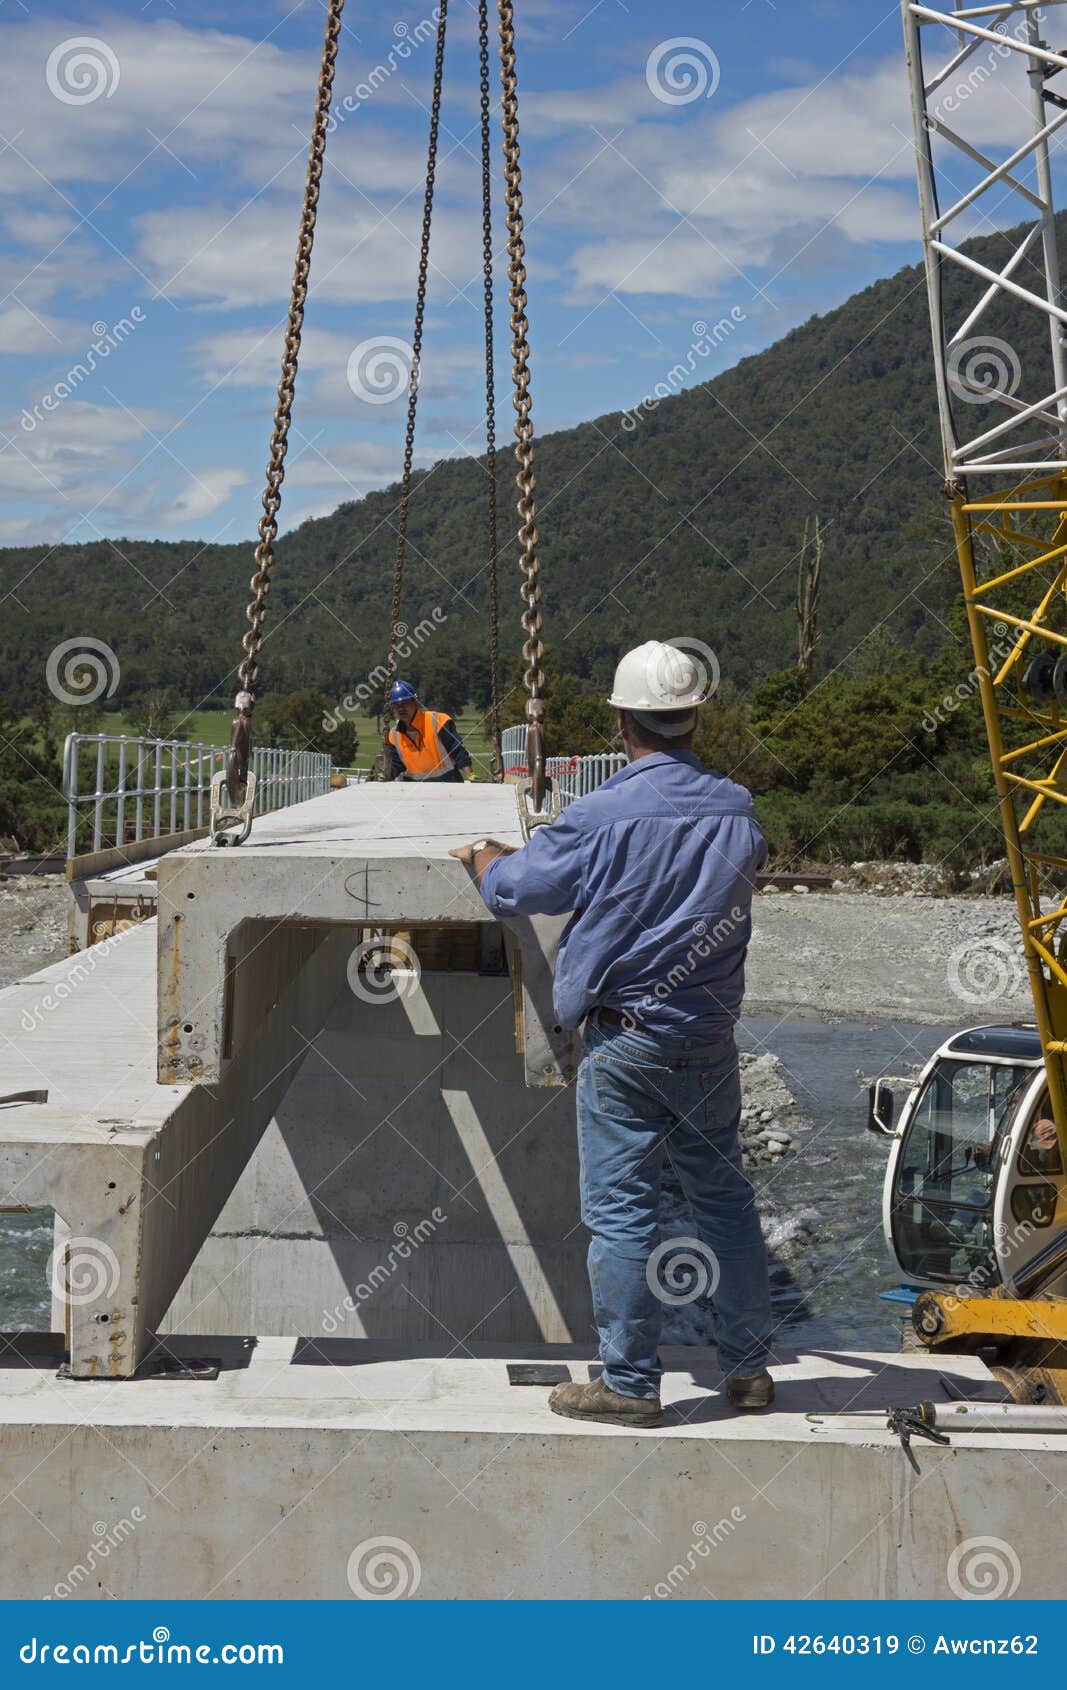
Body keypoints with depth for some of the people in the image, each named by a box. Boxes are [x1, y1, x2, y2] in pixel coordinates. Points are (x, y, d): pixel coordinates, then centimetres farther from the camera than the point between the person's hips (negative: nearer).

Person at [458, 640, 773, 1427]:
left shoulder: (602, 817, -14)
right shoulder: (737, 810, 1)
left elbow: (516, 889, -4)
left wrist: (486, 854, 20)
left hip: (625, 1039, -5)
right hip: (712, 1038, 5)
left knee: (622, 1208, 3)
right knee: (724, 1195, 15)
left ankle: (631, 1384, 9)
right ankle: (749, 1368, 24)